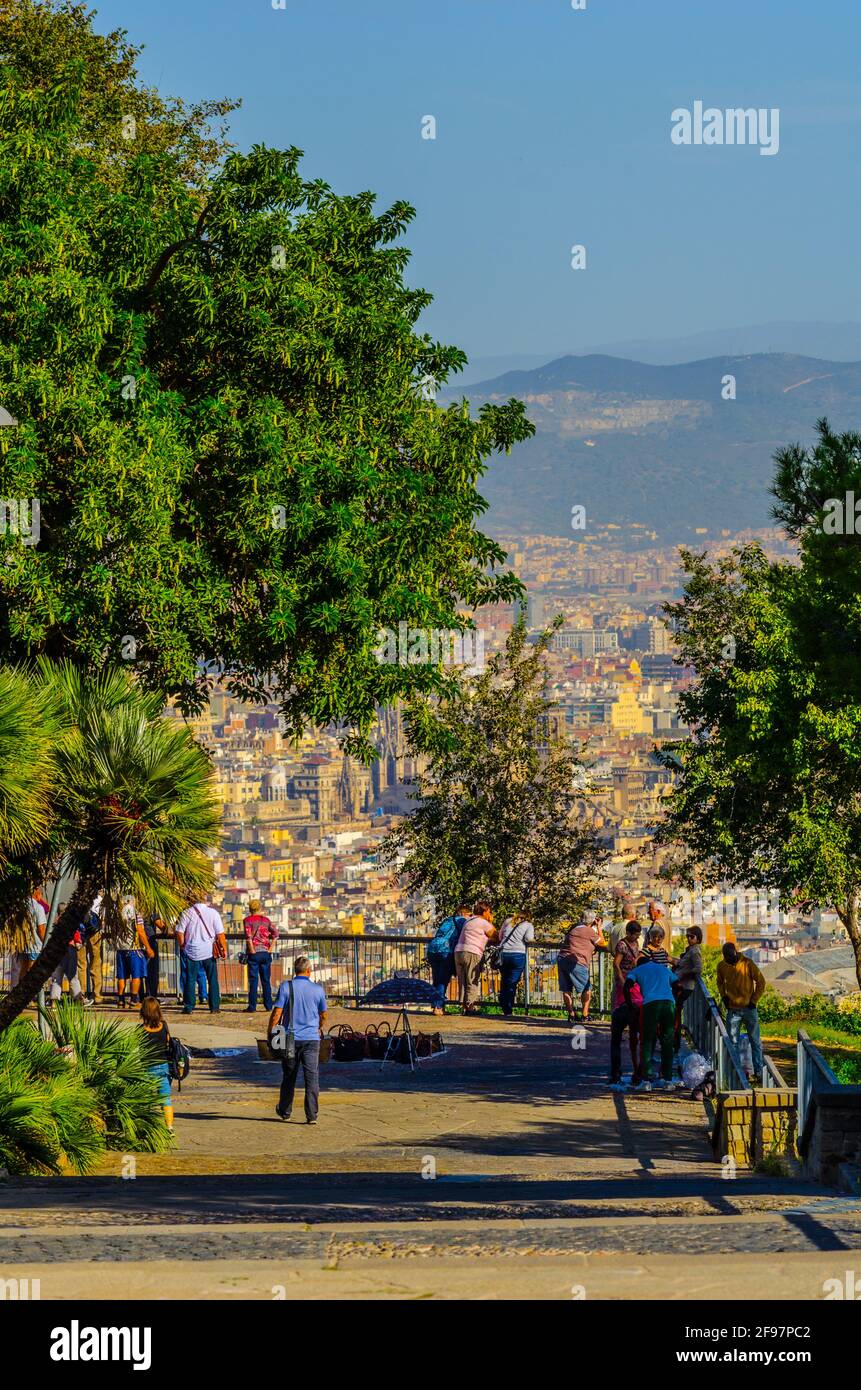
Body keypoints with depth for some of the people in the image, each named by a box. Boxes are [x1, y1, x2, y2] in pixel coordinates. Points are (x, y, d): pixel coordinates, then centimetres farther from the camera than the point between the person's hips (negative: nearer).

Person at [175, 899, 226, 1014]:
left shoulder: (187, 913, -2)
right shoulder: (213, 913, -2)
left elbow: (180, 932, -2)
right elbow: (220, 934, -4)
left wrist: (182, 946, 12)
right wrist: (224, 949, 4)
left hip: (192, 951, 0)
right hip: (209, 951, 0)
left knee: (190, 980, 6)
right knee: (213, 980, 8)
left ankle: (189, 1007, 5)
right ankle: (214, 1007, 8)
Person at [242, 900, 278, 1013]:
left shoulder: (248, 920, -1)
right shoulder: (266, 920, 10)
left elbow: (248, 935, -15)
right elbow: (275, 932, -1)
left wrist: (252, 950, -11)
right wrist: (271, 947, 1)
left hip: (254, 953, -3)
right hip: (265, 952, 3)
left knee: (253, 980, -2)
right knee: (266, 980, 10)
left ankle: (252, 1007, -3)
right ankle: (268, 1005, 11)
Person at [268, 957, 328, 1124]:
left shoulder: (286, 987, -5)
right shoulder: (318, 989, 0)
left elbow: (277, 1012, -9)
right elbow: (323, 1015, 12)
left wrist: (270, 1032, 2)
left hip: (291, 1039, 0)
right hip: (312, 1038, 0)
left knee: (289, 1077, 14)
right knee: (312, 1077, 0)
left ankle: (285, 1111, 27)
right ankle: (312, 1115, -6)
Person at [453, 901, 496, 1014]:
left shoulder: (468, 921, 22)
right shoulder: (484, 923, -2)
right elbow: (495, 937, 5)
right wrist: (491, 922, 14)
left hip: (458, 951, 7)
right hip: (472, 954, -7)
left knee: (462, 982, 8)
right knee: (472, 982, -3)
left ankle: (463, 1006, 6)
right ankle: (470, 1006, -7)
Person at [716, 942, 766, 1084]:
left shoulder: (747, 963, -11)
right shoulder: (722, 966, -1)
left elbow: (761, 981, -4)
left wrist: (754, 1000, -7)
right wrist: (723, 996, 4)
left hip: (749, 1009, -3)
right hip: (732, 1010, 3)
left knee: (755, 1042, 1)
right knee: (733, 1043, 5)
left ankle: (758, 1073, 4)